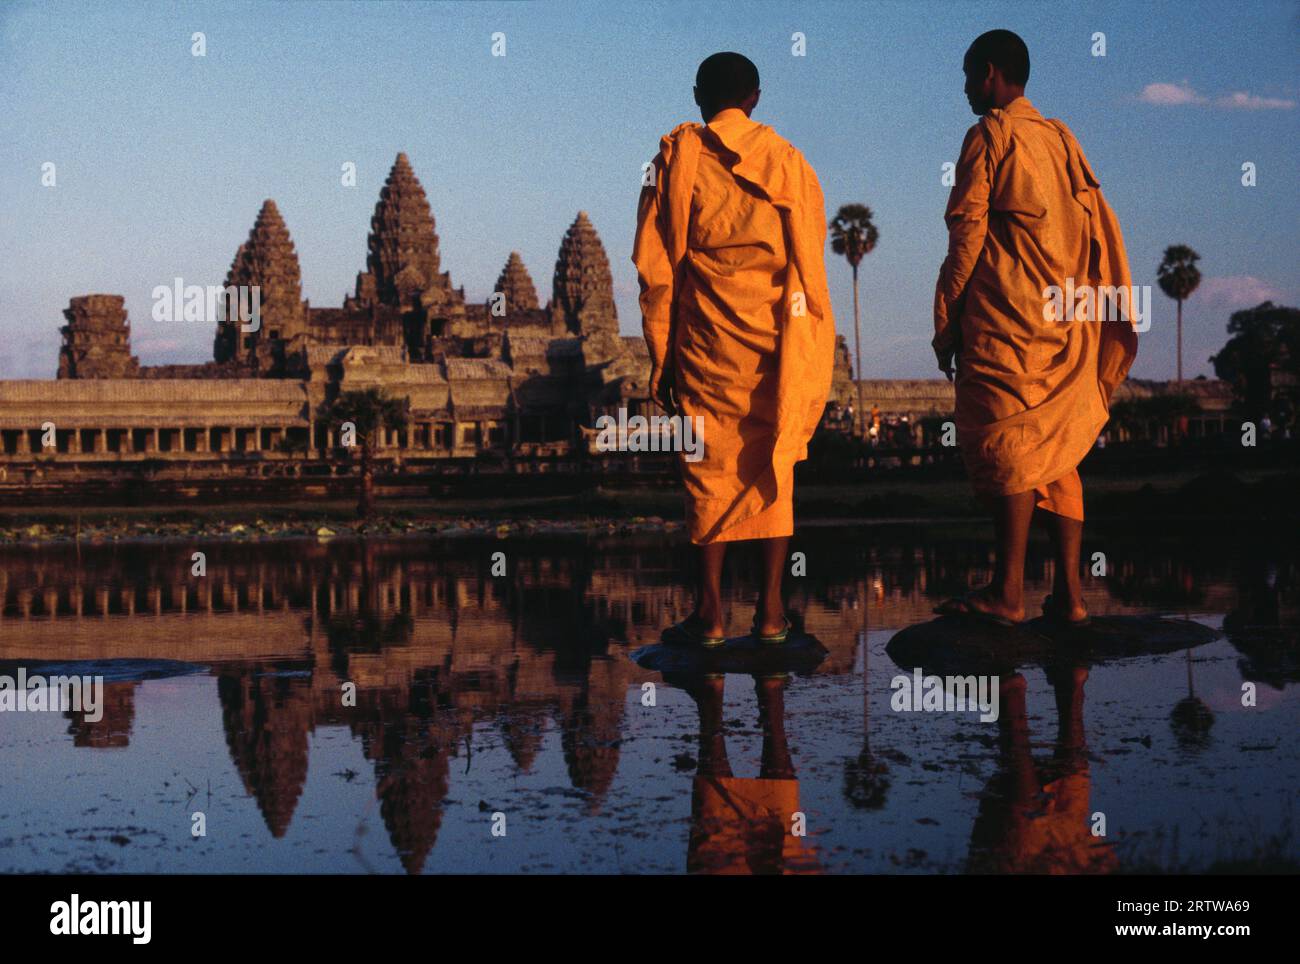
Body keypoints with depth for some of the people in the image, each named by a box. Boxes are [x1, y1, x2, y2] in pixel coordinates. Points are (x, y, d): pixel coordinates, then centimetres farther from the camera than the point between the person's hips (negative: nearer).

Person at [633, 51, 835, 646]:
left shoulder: (679, 157, 2)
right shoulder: (786, 158, 8)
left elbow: (656, 267, 0)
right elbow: (810, 257, 9)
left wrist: (662, 359, 4)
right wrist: (808, 356, 16)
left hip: (709, 342, -1)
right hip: (780, 339, 2)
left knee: (711, 469, 5)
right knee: (772, 467, 8)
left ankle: (710, 612, 3)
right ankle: (770, 609, 6)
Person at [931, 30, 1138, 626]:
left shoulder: (990, 134, -4)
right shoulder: (1060, 138, 16)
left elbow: (967, 232, -9)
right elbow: (1097, 227, 14)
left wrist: (946, 320, -5)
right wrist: (1095, 311, 18)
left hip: (1008, 319, -7)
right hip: (1067, 321, 7)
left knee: (1003, 447, -6)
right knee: (1057, 452, 7)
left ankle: (1007, 592, -8)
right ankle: (1068, 592, 4)